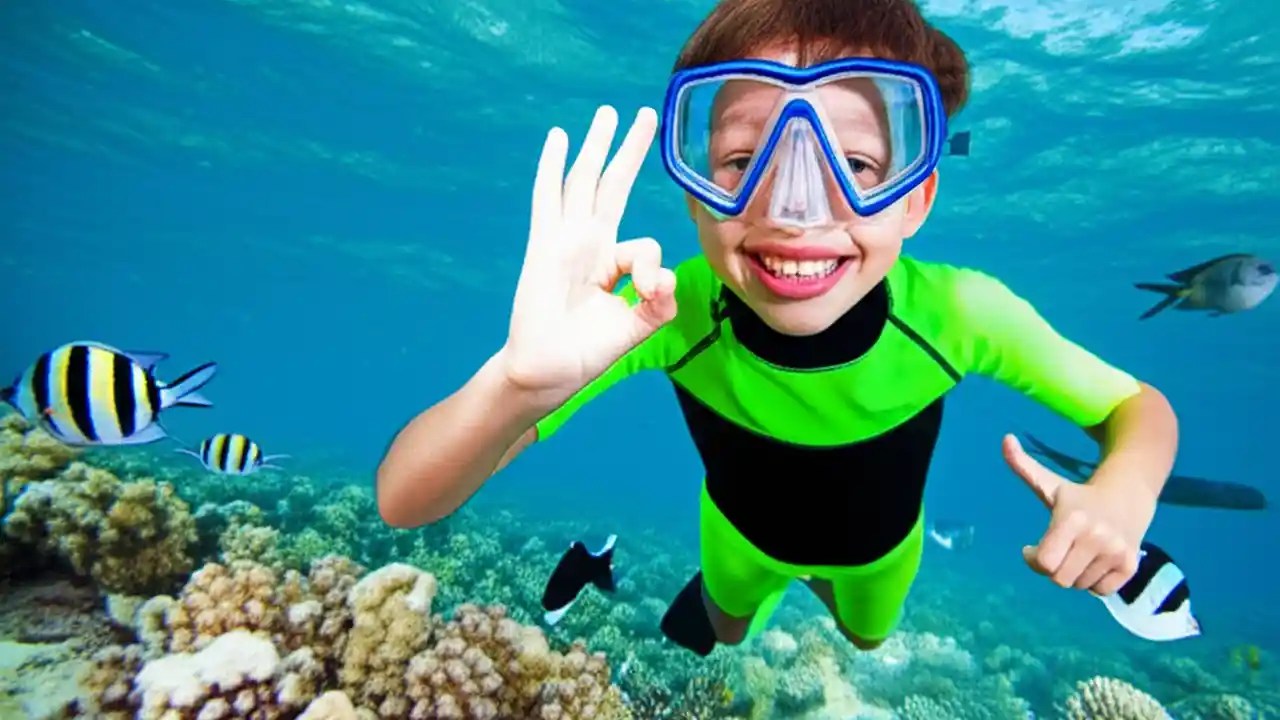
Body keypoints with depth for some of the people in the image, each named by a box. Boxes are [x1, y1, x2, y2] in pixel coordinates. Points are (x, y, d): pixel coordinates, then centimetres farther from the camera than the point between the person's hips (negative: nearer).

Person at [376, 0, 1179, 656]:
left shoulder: (958, 312, -37)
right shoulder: (667, 314, -40)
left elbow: (1142, 408, -17)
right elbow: (404, 504, -40)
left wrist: (1124, 491, -41)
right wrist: (520, 382, -63)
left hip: (882, 543, 2)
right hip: (742, 533, -1)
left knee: (866, 644, 34)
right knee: (723, 636, 31)